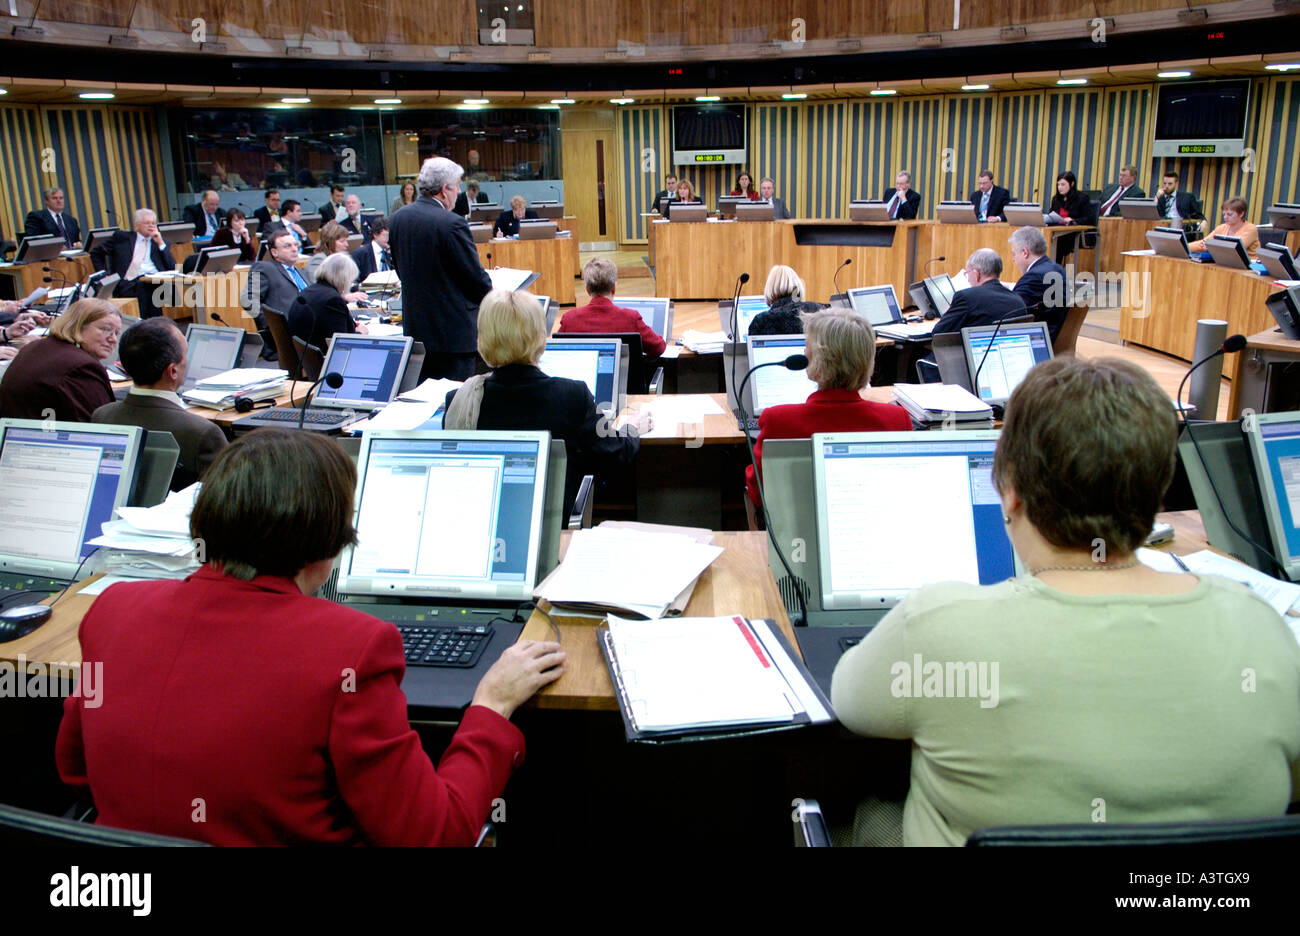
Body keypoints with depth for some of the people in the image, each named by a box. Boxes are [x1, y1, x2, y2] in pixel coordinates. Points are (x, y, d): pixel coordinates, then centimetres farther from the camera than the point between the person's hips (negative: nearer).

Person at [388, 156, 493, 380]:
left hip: (414, 327, 8)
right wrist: (490, 295, 8)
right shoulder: (452, 224, -18)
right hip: (453, 332, -7)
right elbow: (476, 276, -12)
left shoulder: (397, 219, 5)